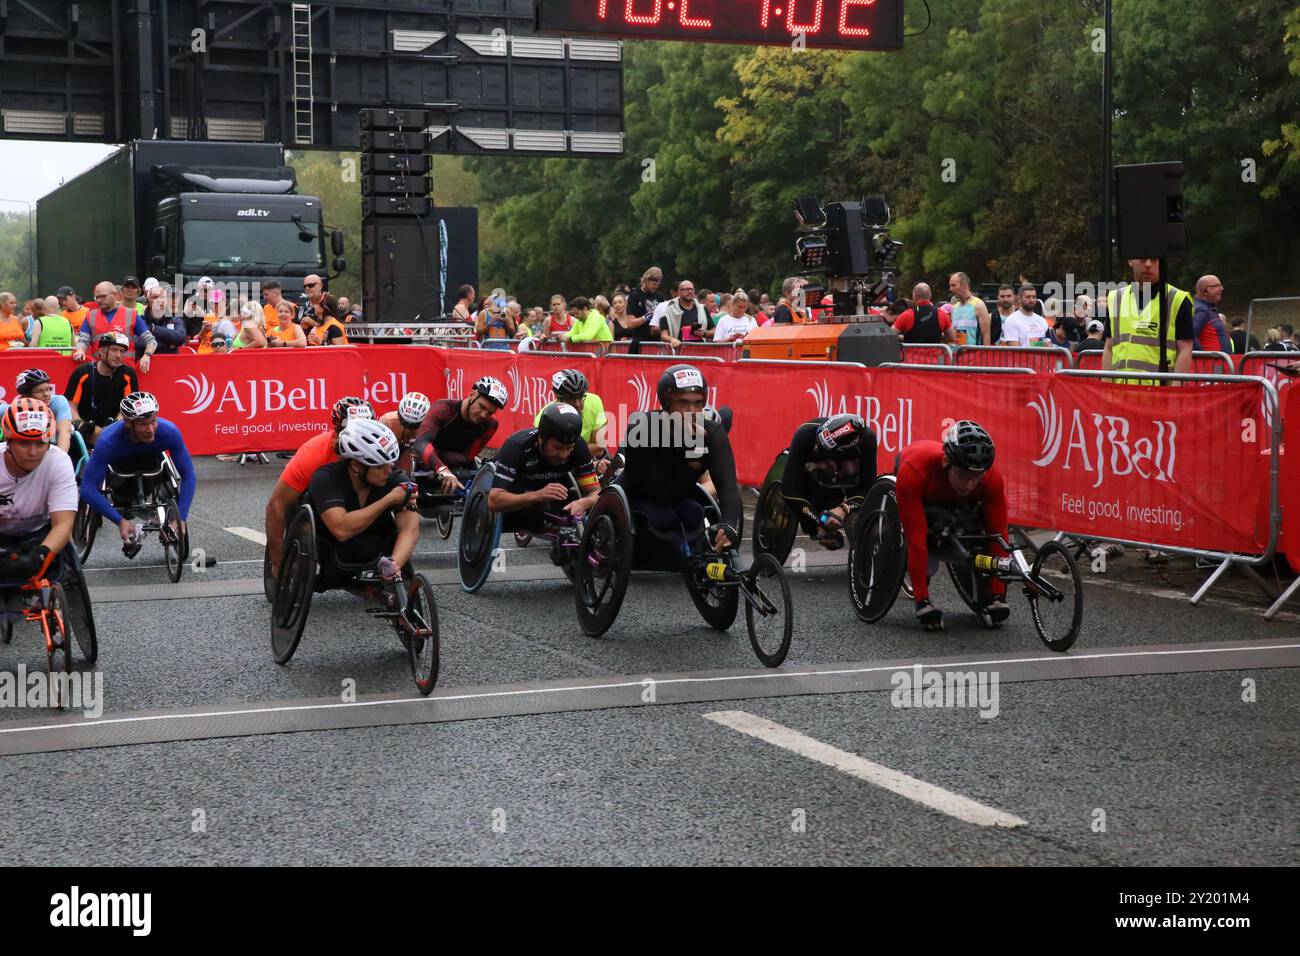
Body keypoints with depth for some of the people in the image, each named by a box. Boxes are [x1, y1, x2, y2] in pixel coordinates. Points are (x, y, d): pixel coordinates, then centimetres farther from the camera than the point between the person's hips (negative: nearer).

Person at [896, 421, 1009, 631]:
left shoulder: (992, 479, -39)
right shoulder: (913, 471, -49)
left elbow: (998, 536, -33)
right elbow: (915, 538, -48)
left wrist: (997, 595, -34)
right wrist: (922, 600, -47)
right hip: (921, 494, -2)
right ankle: (924, 603, -3)